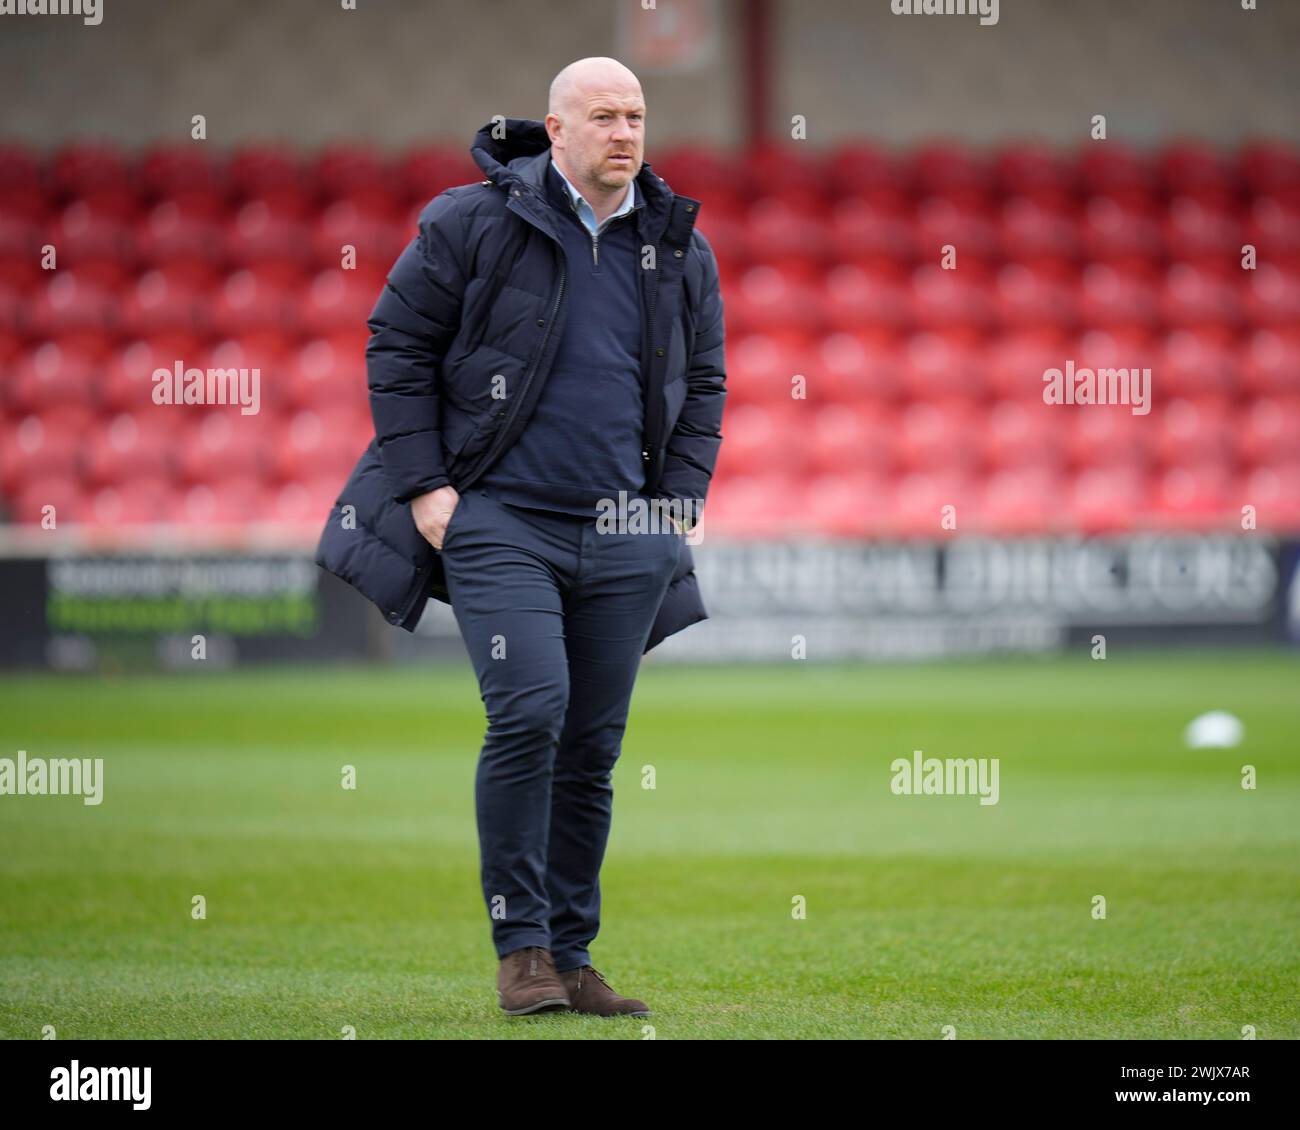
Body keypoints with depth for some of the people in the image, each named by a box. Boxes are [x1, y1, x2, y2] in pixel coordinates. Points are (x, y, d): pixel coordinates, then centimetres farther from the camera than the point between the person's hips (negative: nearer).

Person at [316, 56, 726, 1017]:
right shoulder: (473, 224, -3)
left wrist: (679, 503, 9)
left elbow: (704, 384, 19)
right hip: (500, 517, -4)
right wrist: (424, 485, -5)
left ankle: (572, 956, 13)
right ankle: (520, 946, -7)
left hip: (623, 539, 4)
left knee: (595, 742, 5)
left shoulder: (680, 249, 10)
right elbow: (398, 347, 1)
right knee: (530, 711, -18)